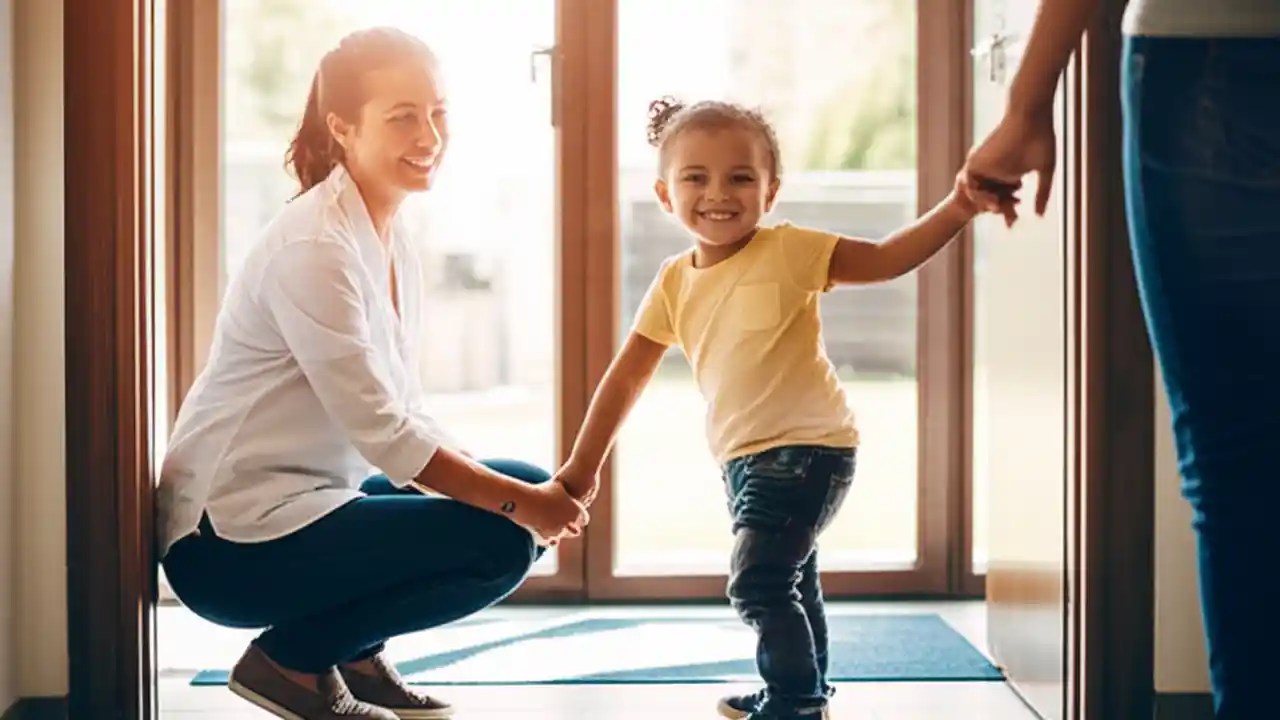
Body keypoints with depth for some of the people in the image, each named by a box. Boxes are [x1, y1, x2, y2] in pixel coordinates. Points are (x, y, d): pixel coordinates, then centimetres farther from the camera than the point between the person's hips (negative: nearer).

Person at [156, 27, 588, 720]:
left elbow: (405, 412, 9)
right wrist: (519, 503, -16)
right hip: (231, 544, -9)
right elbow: (378, 430, -21)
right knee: (501, 544, -19)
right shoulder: (312, 247, -20)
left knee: (528, 483, 6)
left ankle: (354, 654, 13)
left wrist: (531, 495, -3)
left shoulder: (389, 235, 8)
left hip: (310, 502, 9)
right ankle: (288, 659, -3)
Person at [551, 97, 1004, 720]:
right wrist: (583, 466, 7)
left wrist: (957, 209, -30)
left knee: (757, 582, -16)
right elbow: (626, 377, 6)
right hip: (742, 456, 7)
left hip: (807, 449, -7)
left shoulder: (788, 251, -14)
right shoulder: (675, 281, 0)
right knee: (789, 578, 25)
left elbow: (887, 259, -15)